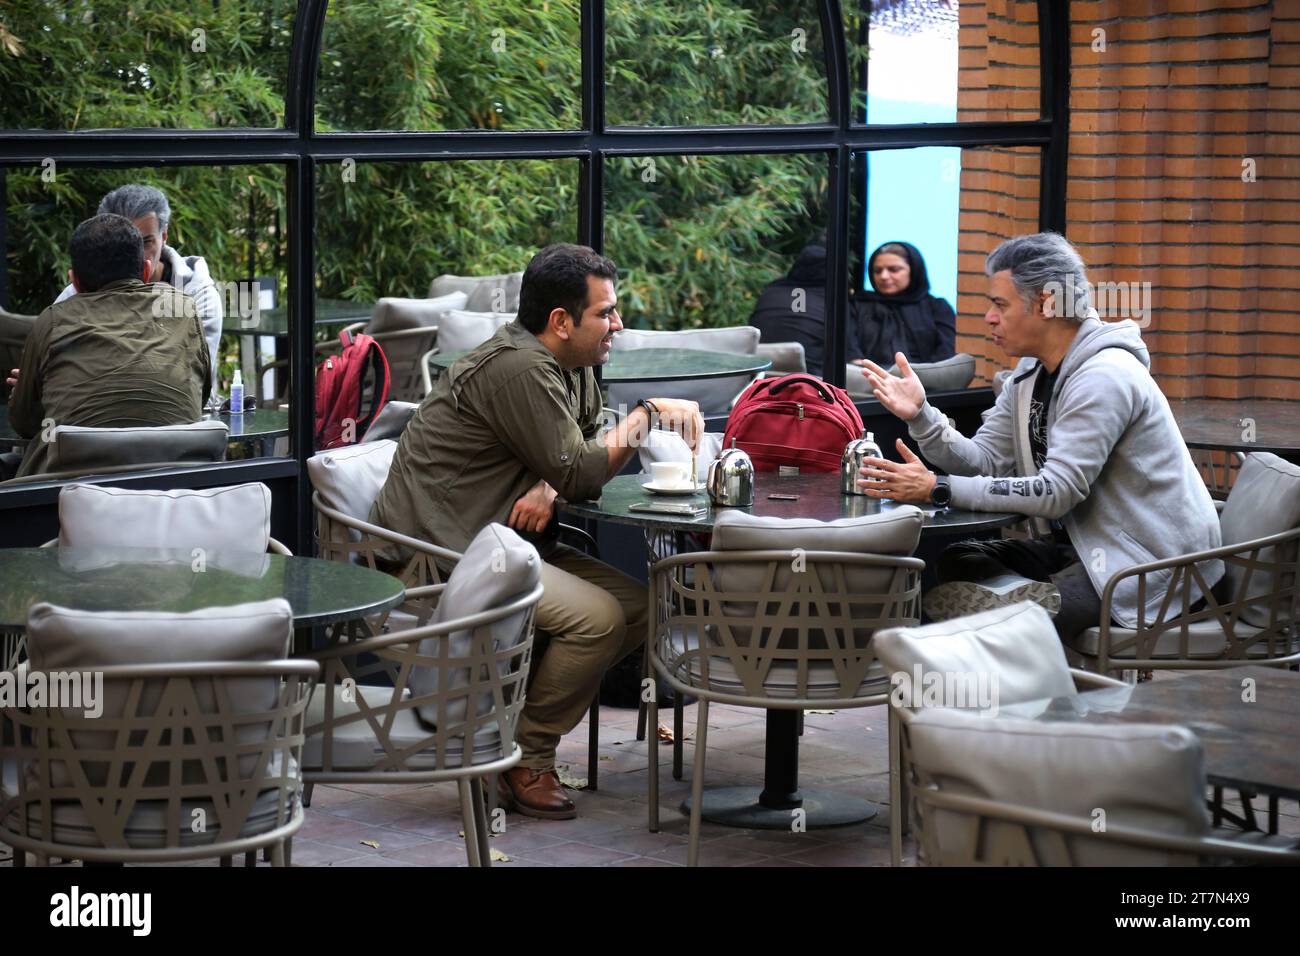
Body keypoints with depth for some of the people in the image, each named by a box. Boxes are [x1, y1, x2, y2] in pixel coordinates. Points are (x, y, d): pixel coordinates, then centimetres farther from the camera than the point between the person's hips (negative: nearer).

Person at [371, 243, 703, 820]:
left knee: (638, 608, 0)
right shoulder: (519, 367, -19)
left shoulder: (575, 368, 13)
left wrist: (549, 488, -10)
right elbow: (579, 472, -18)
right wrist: (647, 414, -9)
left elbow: (584, 458, 13)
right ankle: (527, 760, -6)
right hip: (438, 555, -10)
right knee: (597, 617, -24)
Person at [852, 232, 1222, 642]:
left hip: (1148, 562, -10)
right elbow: (985, 460, 7)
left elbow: (1056, 492, -25)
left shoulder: (1103, 378, -20)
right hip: (1088, 545, 10)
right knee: (954, 563, -1)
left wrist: (938, 489, -26)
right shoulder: (1031, 372, 10)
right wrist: (919, 415, -10)